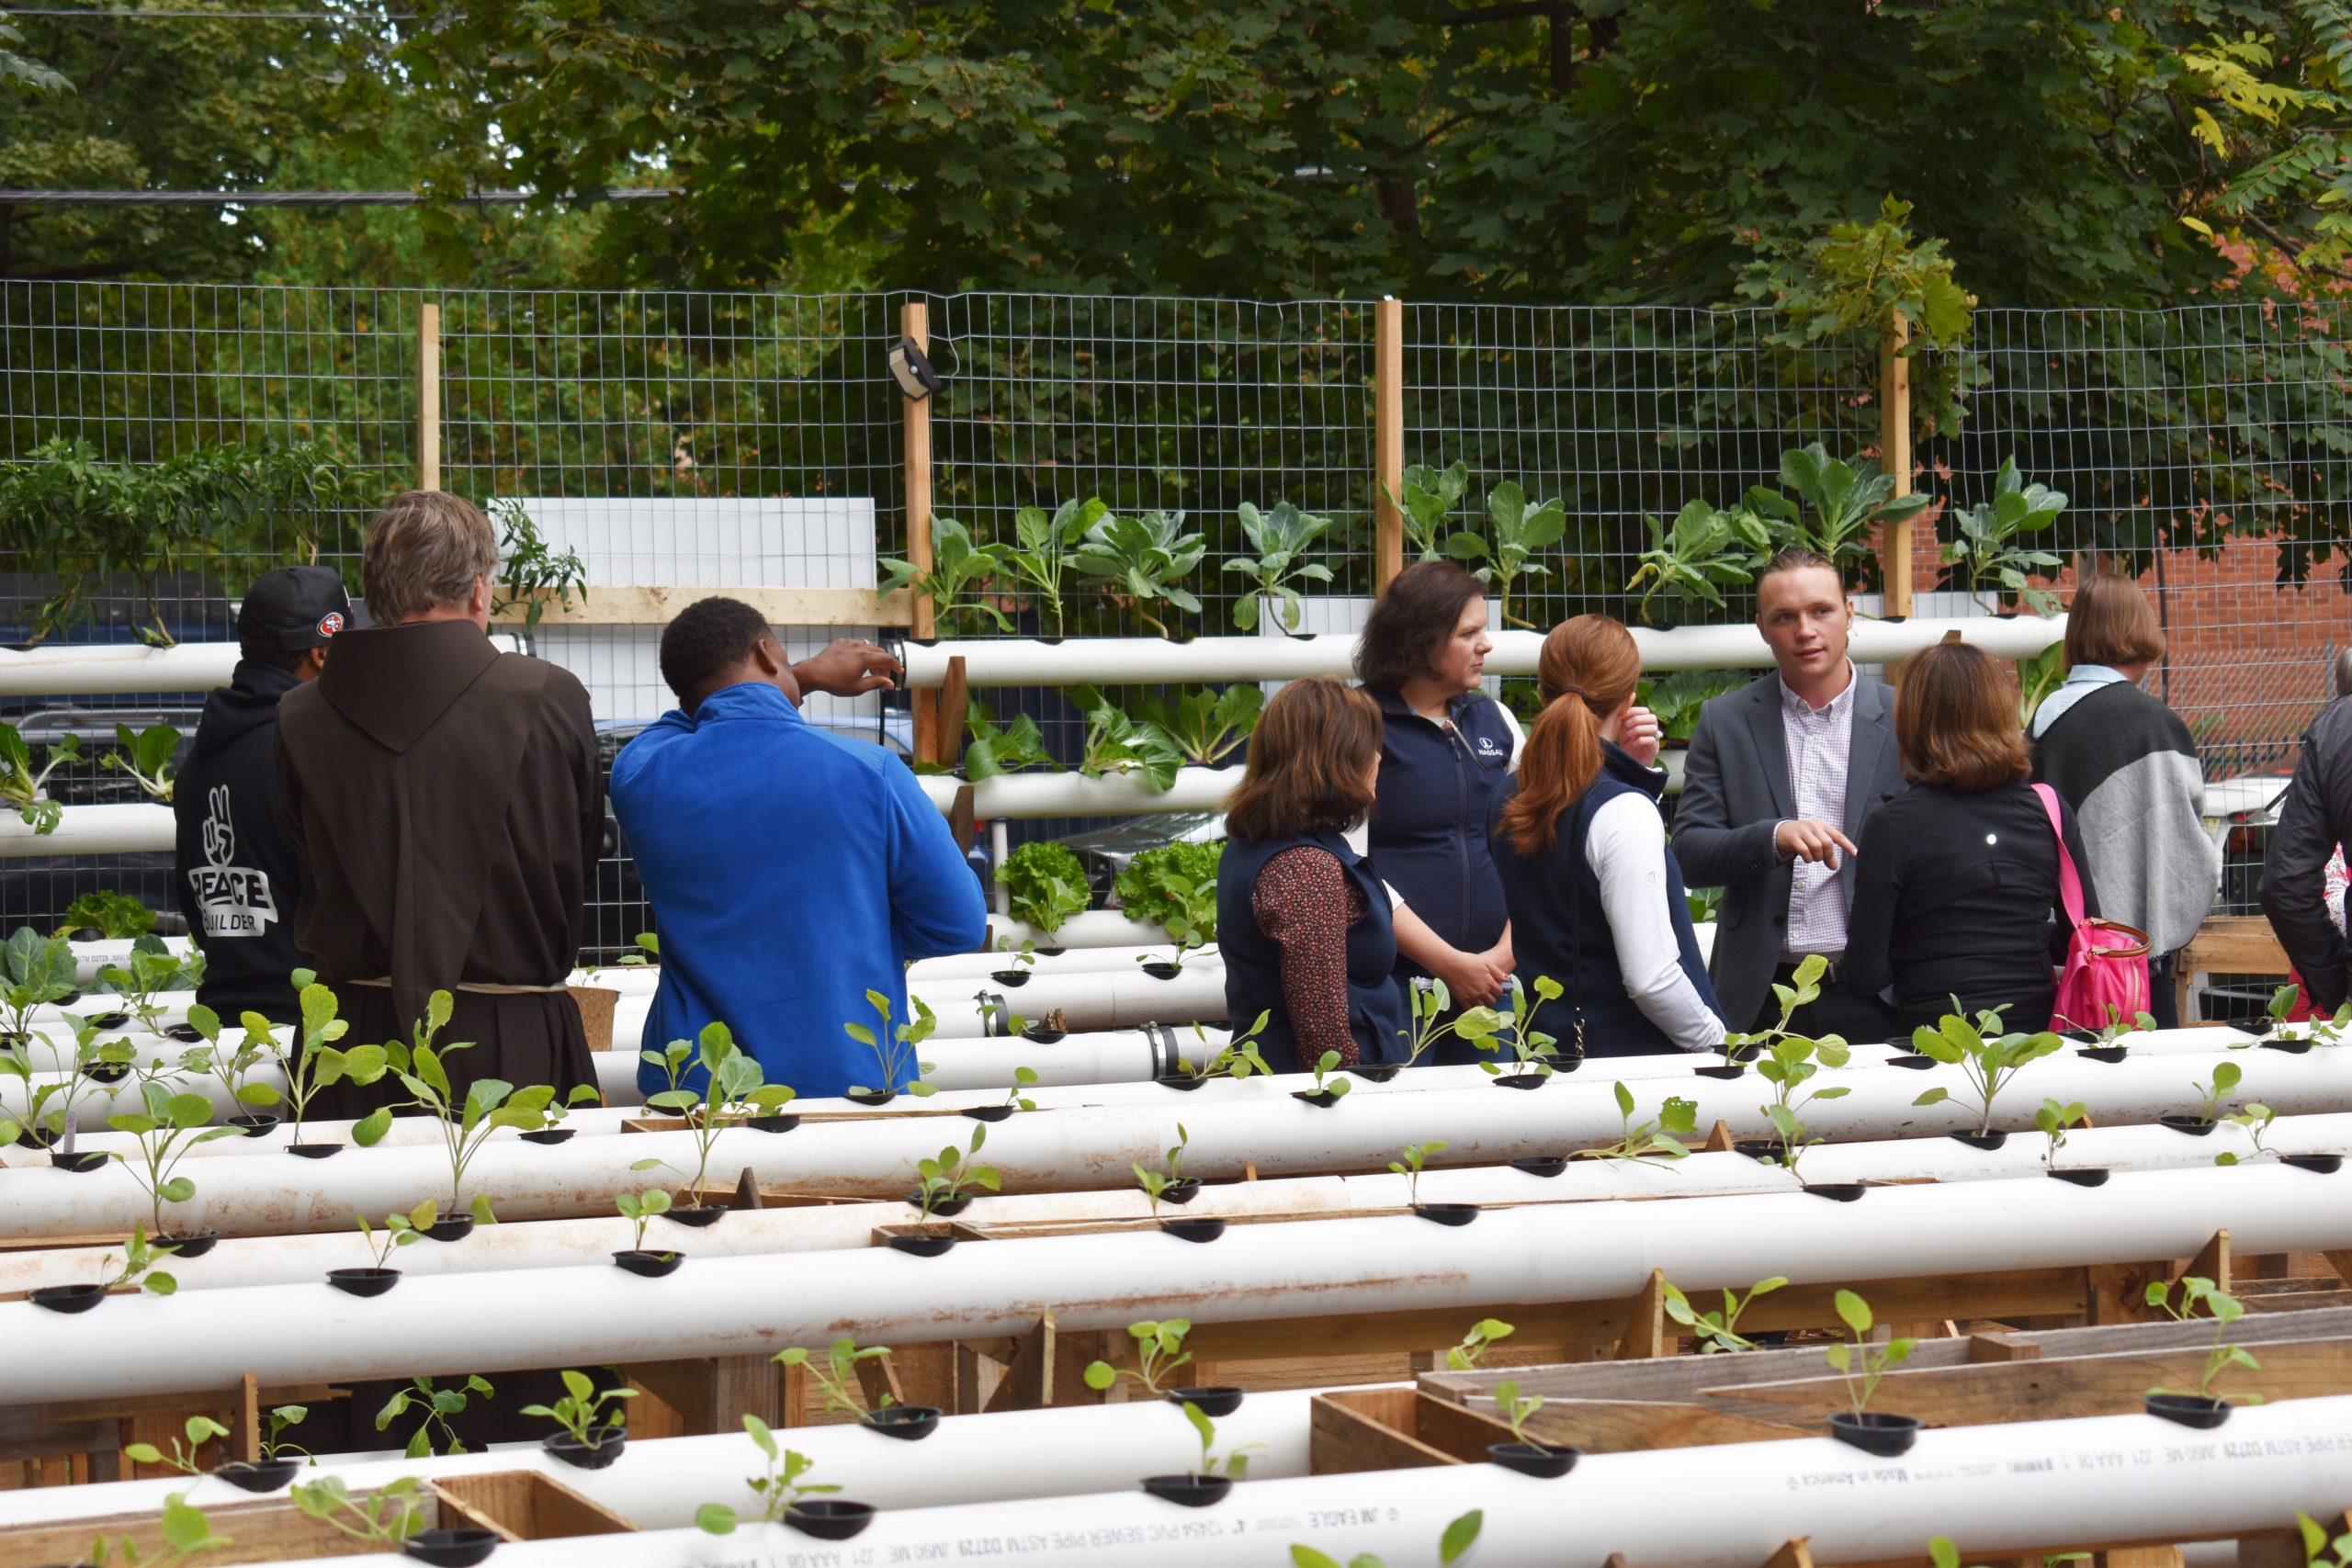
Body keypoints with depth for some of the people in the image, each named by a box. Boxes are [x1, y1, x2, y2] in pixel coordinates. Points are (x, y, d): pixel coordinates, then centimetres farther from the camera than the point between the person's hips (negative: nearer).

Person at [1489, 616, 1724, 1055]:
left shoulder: (1508, 803, 3)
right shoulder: (1624, 813, -19)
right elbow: (1651, 978, -22)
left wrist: (1638, 772, 17)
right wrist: (1721, 1044, -9)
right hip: (1633, 1051, -8)